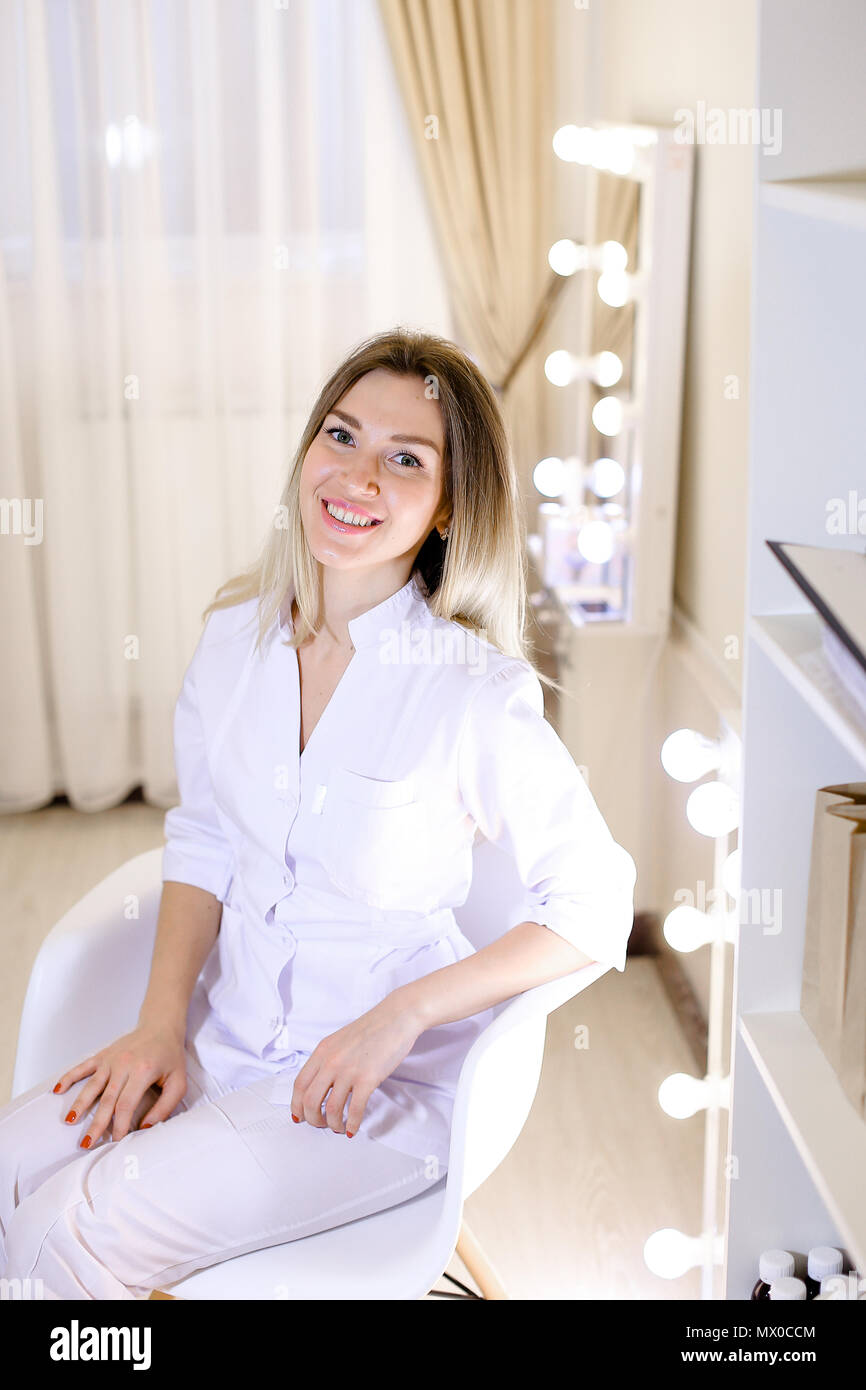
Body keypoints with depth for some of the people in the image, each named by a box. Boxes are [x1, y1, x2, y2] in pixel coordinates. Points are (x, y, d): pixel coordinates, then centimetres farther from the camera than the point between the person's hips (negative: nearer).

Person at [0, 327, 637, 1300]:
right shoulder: (237, 633, 0)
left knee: (85, 1228, -19)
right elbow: (203, 840, 9)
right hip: (230, 1033, 5)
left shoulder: (475, 691, -18)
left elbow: (593, 907, -12)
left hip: (393, 1085, -5)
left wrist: (396, 1018, -19)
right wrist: (160, 1023, -3)